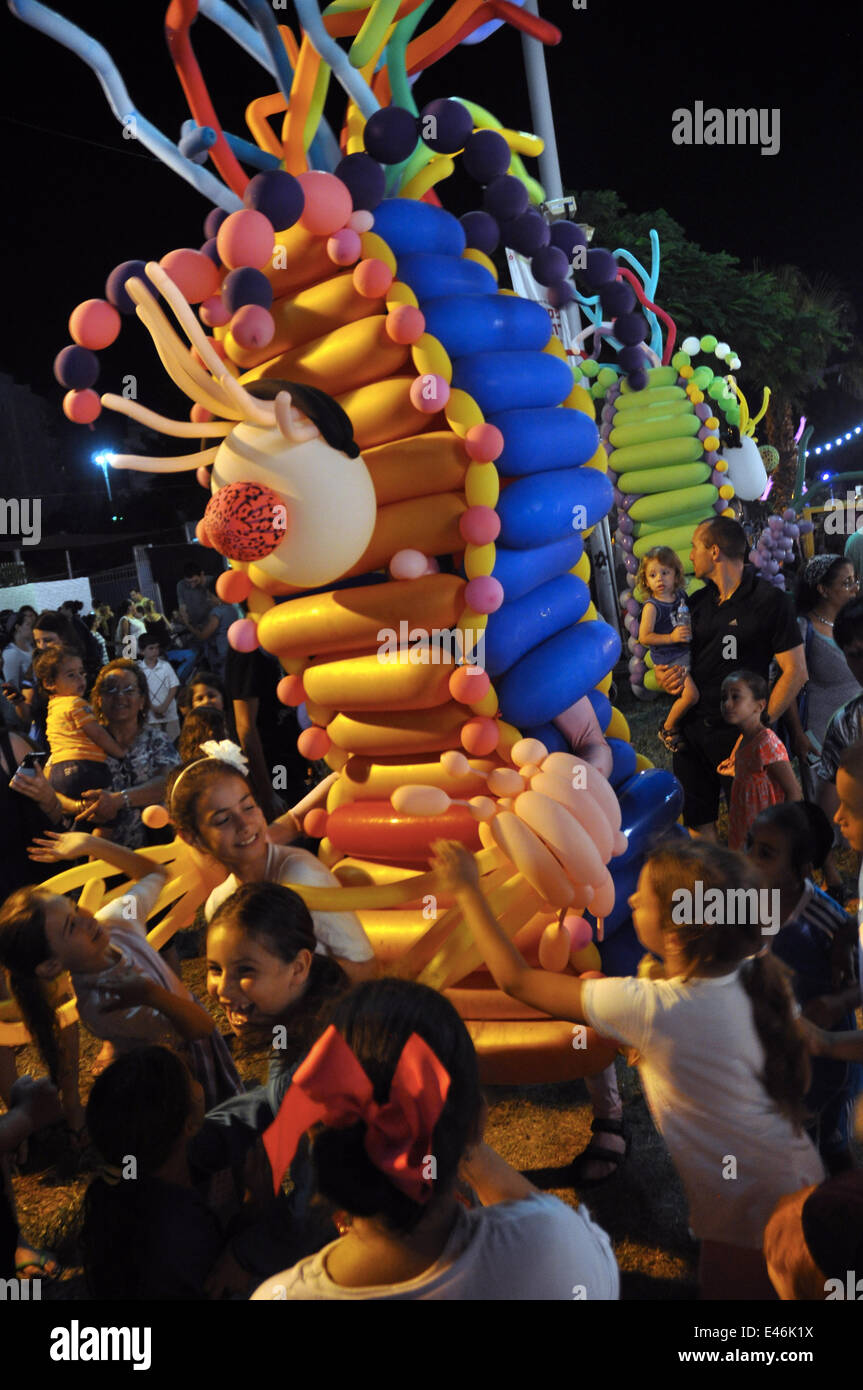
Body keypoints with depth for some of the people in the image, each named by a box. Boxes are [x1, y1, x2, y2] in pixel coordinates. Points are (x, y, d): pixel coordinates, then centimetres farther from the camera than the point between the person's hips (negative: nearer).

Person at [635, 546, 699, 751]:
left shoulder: (681, 595, 4)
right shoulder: (651, 606, -15)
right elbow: (644, 637, -19)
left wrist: (692, 630, 6)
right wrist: (671, 637, -26)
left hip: (687, 650, 8)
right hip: (668, 658, -8)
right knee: (691, 694, -19)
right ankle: (668, 728, 4)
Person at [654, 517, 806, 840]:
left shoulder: (770, 601, -7)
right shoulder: (697, 602, 11)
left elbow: (795, 671, -10)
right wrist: (663, 676, -2)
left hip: (738, 733, -6)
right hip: (691, 726, 6)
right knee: (698, 822, 11)